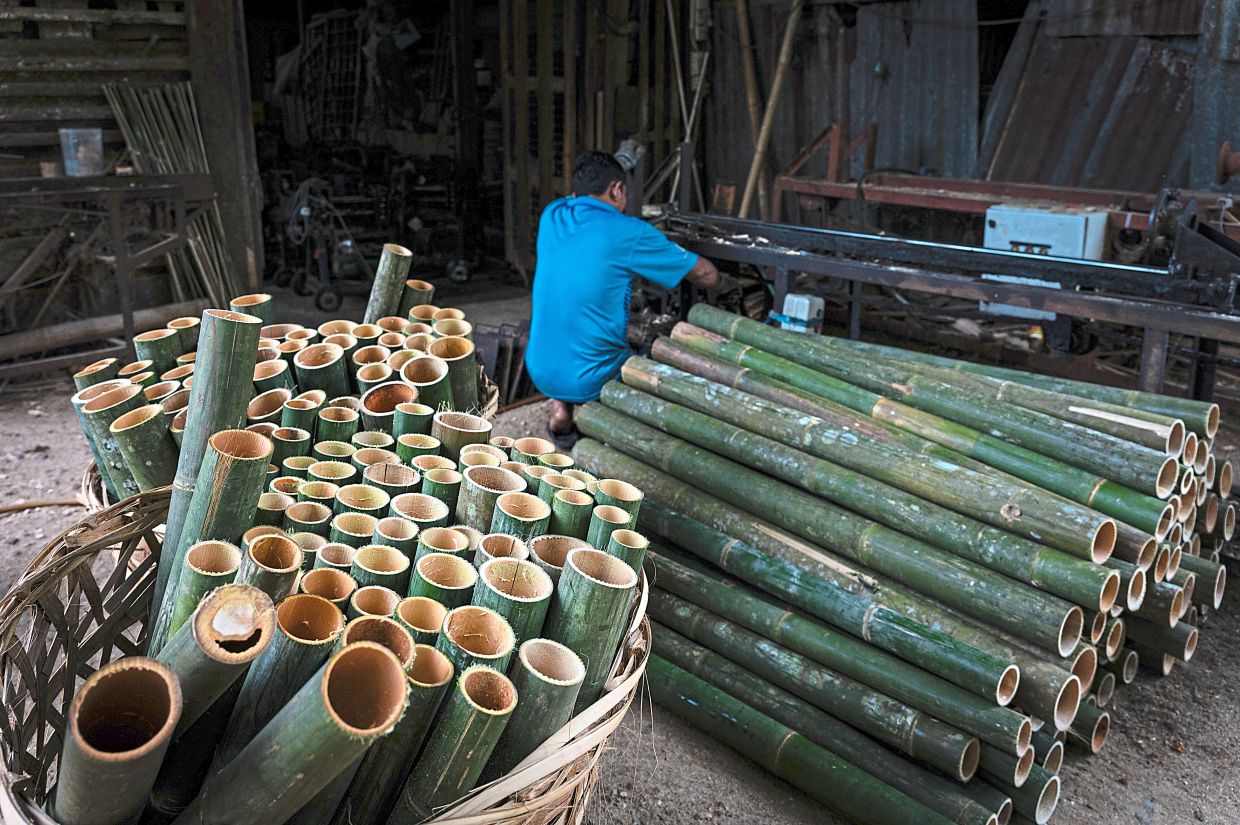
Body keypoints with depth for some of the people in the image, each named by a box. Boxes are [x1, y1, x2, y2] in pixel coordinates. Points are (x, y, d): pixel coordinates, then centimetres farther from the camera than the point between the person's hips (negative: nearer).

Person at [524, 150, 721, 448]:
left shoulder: (551, 215, 1)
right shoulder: (630, 233, -14)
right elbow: (708, 276, -3)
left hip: (539, 371, 4)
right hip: (589, 381, -4)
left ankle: (560, 409, 16)